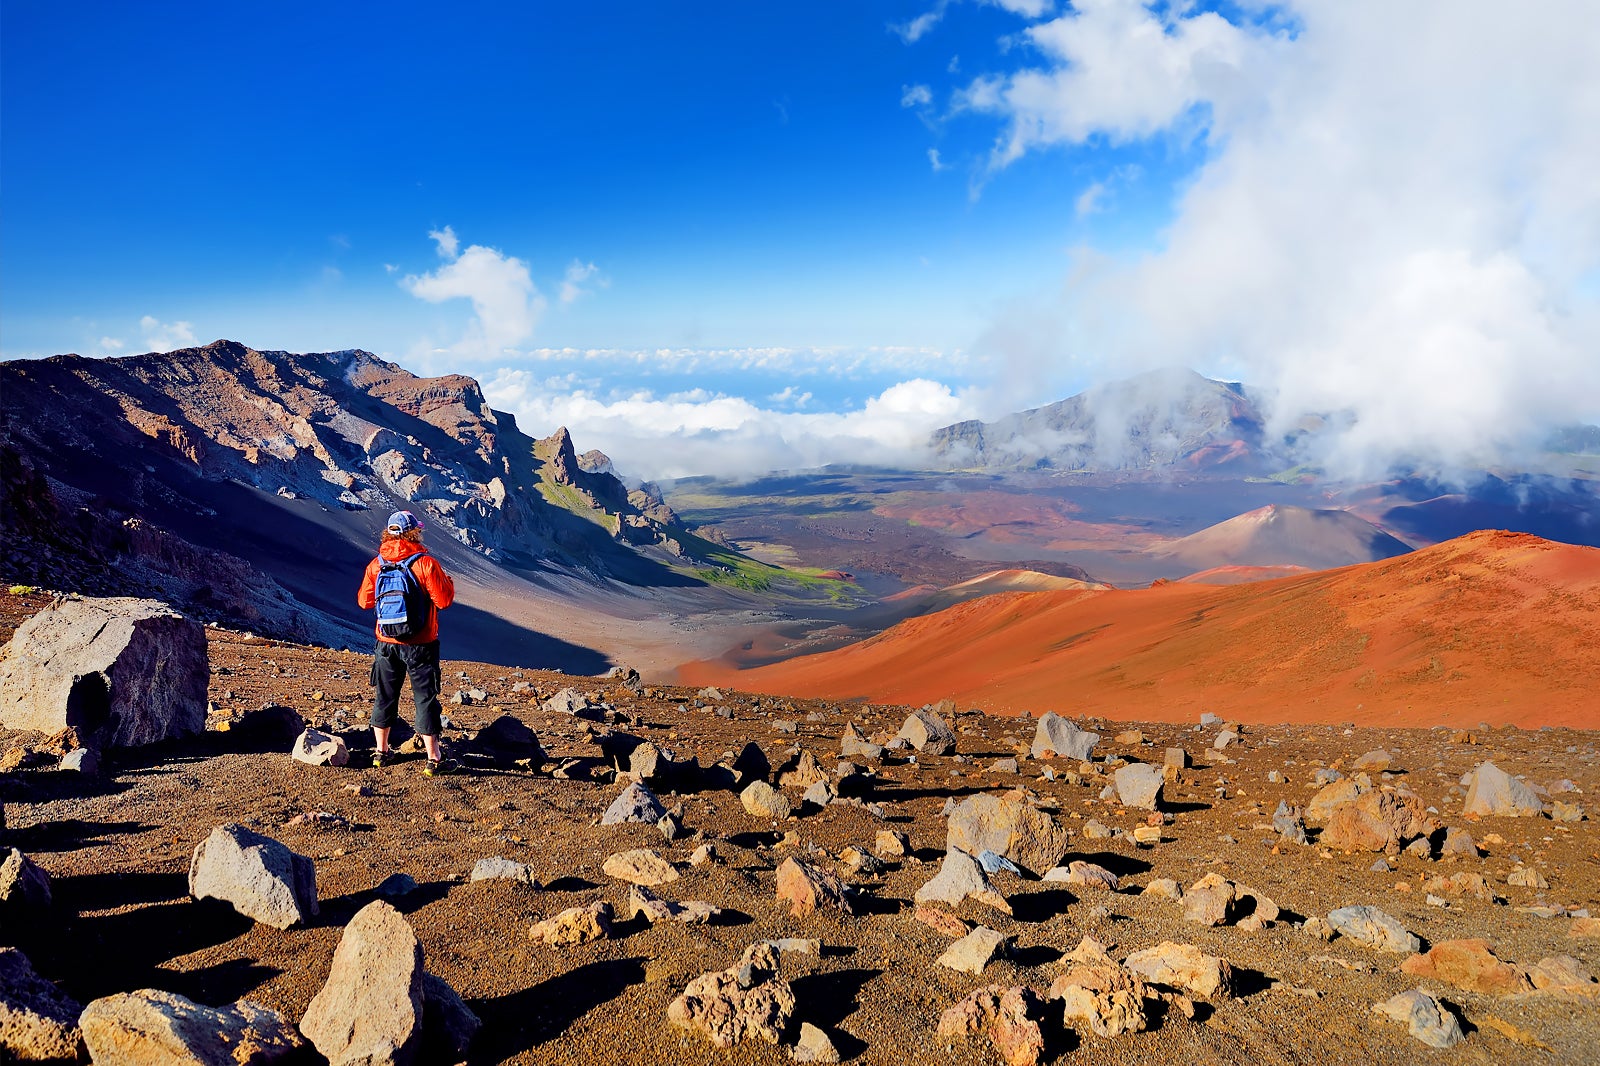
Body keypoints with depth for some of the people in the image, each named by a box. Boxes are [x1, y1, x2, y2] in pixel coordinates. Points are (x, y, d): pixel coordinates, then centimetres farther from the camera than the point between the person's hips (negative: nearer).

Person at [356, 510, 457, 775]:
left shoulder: (376, 564, -1)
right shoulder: (426, 563, -15)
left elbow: (364, 601, 8)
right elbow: (444, 600, -15)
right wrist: (448, 582, 5)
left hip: (386, 644, 4)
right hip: (420, 645, -4)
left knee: (384, 696, 17)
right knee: (425, 699, 2)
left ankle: (381, 751, 28)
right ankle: (434, 759, 5)